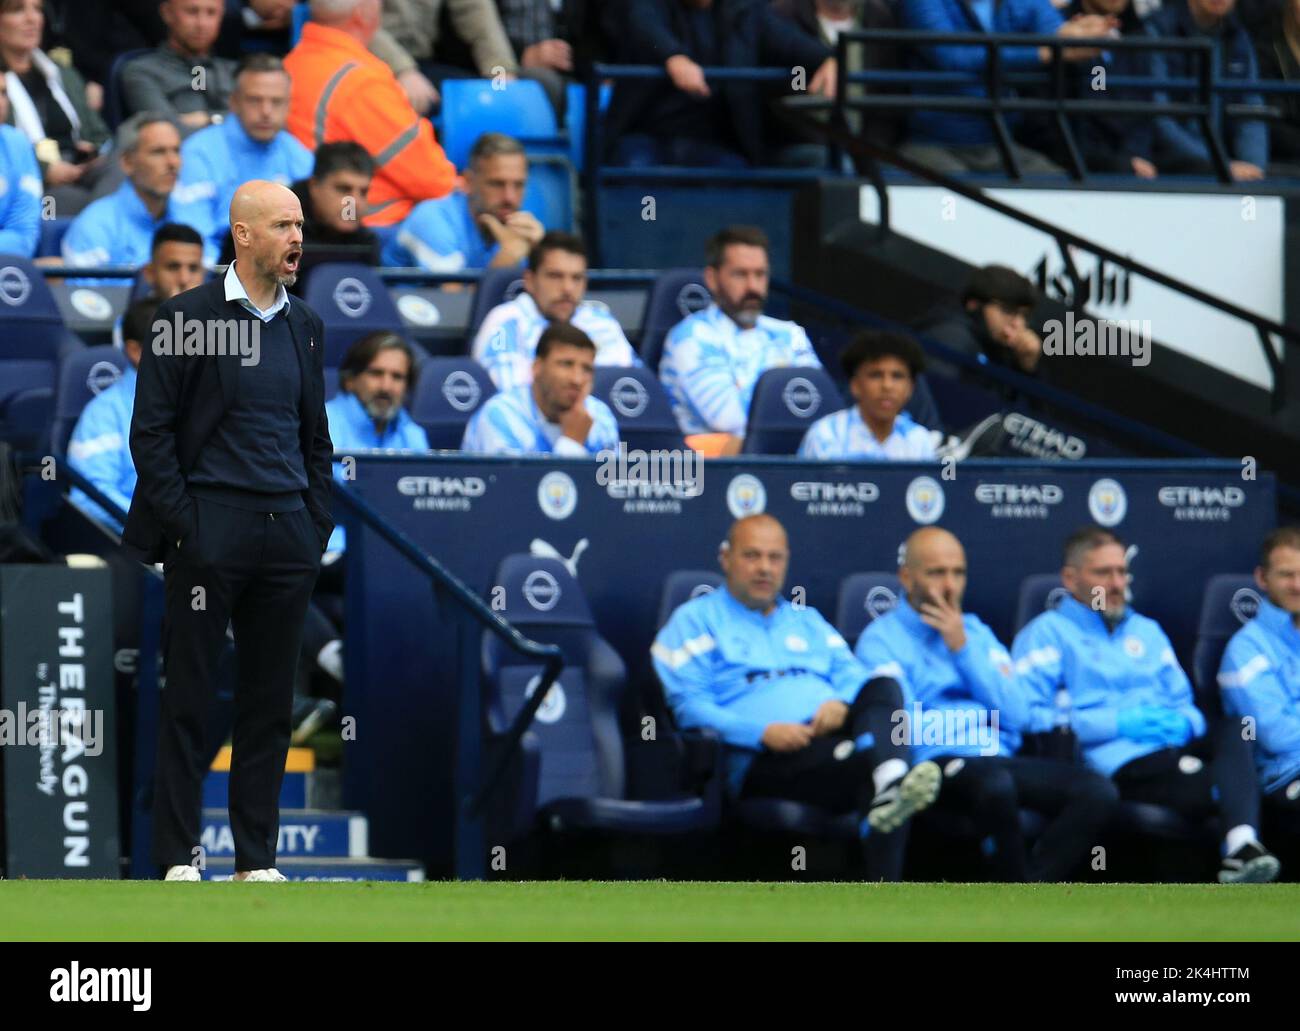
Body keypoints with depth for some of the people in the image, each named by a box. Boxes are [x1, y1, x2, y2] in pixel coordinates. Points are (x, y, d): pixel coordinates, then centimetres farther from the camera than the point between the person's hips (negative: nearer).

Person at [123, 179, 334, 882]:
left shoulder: (305, 325, 13)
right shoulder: (187, 316, -3)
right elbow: (150, 430, -4)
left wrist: (318, 525, 9)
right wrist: (179, 523, -10)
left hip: (287, 535, 5)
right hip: (210, 533, -5)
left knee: (271, 699, 6)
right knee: (188, 697, -2)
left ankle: (257, 857, 11)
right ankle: (178, 856, 2)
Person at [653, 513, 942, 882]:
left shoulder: (807, 621, 34)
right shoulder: (695, 620, 15)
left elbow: (852, 675, 22)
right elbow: (689, 706, 1)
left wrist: (841, 704, -6)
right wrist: (763, 732, -16)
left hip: (834, 737, 5)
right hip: (760, 761, -5)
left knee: (882, 687, -32)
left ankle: (891, 788, -57)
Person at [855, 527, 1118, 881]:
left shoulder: (977, 633, 25)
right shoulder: (882, 638, 6)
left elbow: (1015, 716, 9)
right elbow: (902, 727, -9)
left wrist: (962, 648, 4)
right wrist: (973, 718, 3)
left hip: (998, 758, 6)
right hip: (935, 764, -6)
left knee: (1098, 792, -21)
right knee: (995, 784, -41)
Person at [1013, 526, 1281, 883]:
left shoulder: (1146, 631, 32)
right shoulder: (1048, 633, 10)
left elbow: (1184, 703, 29)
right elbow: (1029, 716, -5)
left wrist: (1182, 723, 2)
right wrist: (1118, 722, -11)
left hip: (1173, 747, 6)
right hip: (1116, 766, -6)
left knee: (1232, 732, -30)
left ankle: (1242, 846, -47)